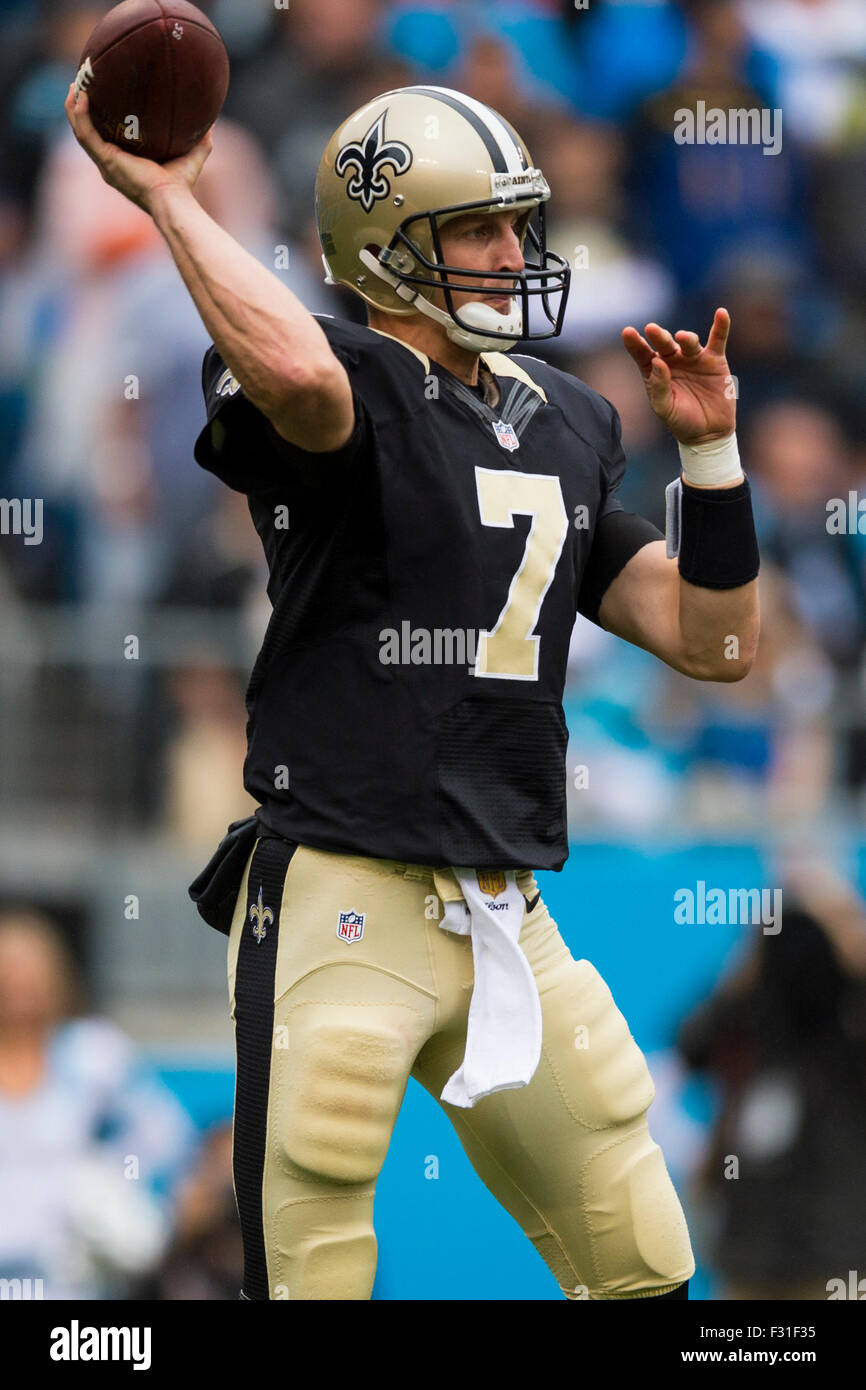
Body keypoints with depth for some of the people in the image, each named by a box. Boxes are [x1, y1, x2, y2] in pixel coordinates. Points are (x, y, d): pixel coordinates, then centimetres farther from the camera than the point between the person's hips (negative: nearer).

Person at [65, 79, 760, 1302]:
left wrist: (709, 445, 7)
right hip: (341, 911, -7)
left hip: (503, 916, 7)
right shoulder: (350, 392, -7)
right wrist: (169, 197, -23)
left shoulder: (567, 425, 16)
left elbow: (716, 643, 16)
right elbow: (297, 375, -34)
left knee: (644, 1269, 10)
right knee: (313, 1270, -5)